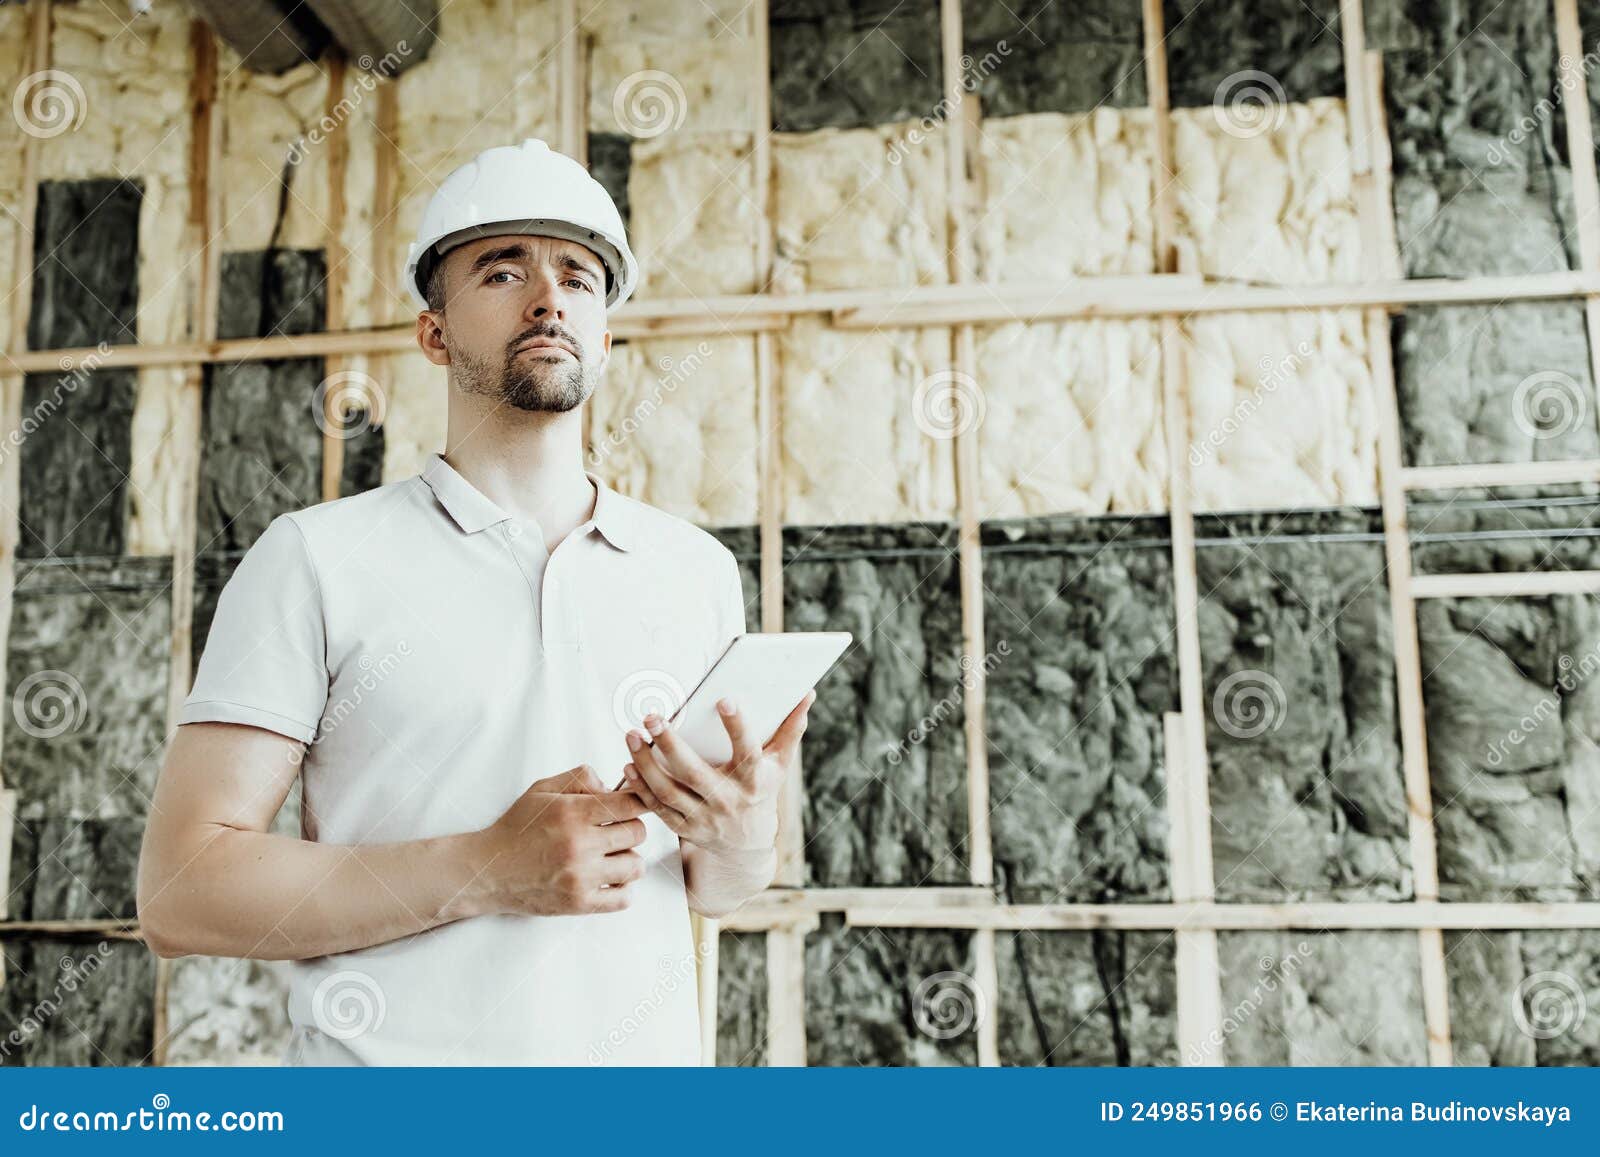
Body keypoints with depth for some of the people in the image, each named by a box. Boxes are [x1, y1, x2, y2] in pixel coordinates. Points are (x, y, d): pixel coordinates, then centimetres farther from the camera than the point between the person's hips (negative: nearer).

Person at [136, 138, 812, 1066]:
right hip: (389, 1059, -2)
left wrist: (741, 833, -12)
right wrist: (486, 869, -19)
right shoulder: (315, 559, -5)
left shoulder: (700, 568, 4)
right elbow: (180, 893, -9)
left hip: (646, 1058, 3)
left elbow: (715, 890, 11)